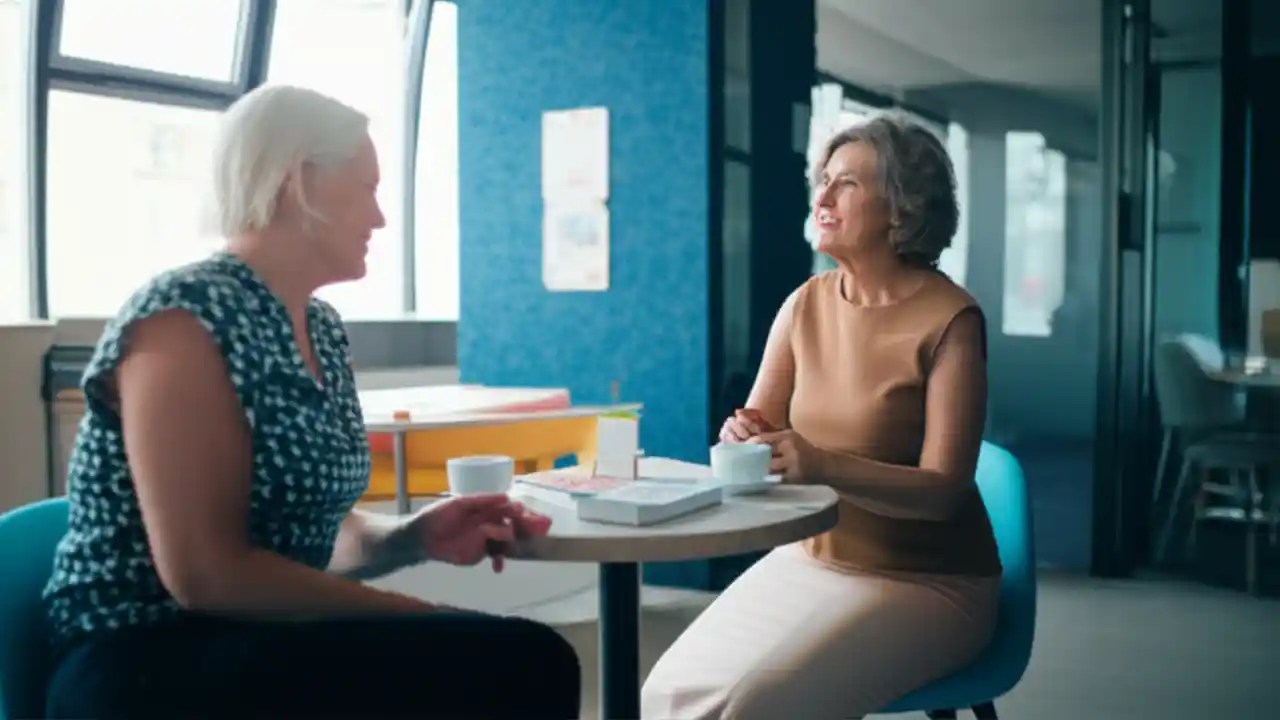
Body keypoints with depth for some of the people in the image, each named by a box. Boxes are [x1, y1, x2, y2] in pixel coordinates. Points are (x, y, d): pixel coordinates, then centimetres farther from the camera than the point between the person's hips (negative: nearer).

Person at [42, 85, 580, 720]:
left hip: (262, 639, 8)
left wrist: (410, 537, -7)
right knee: (503, 666, -23)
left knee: (533, 659, -13)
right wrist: (416, 615, -19)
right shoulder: (183, 319, -17)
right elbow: (205, 573, -21)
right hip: (147, 664, -7)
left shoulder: (323, 329, 8)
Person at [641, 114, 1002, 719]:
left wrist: (825, 468, -35)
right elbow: (758, 432, 4)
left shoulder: (949, 319, -14)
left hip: (925, 582, -5)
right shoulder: (805, 305, 3)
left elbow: (944, 491, -19)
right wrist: (742, 436, -21)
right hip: (809, 558, 5)